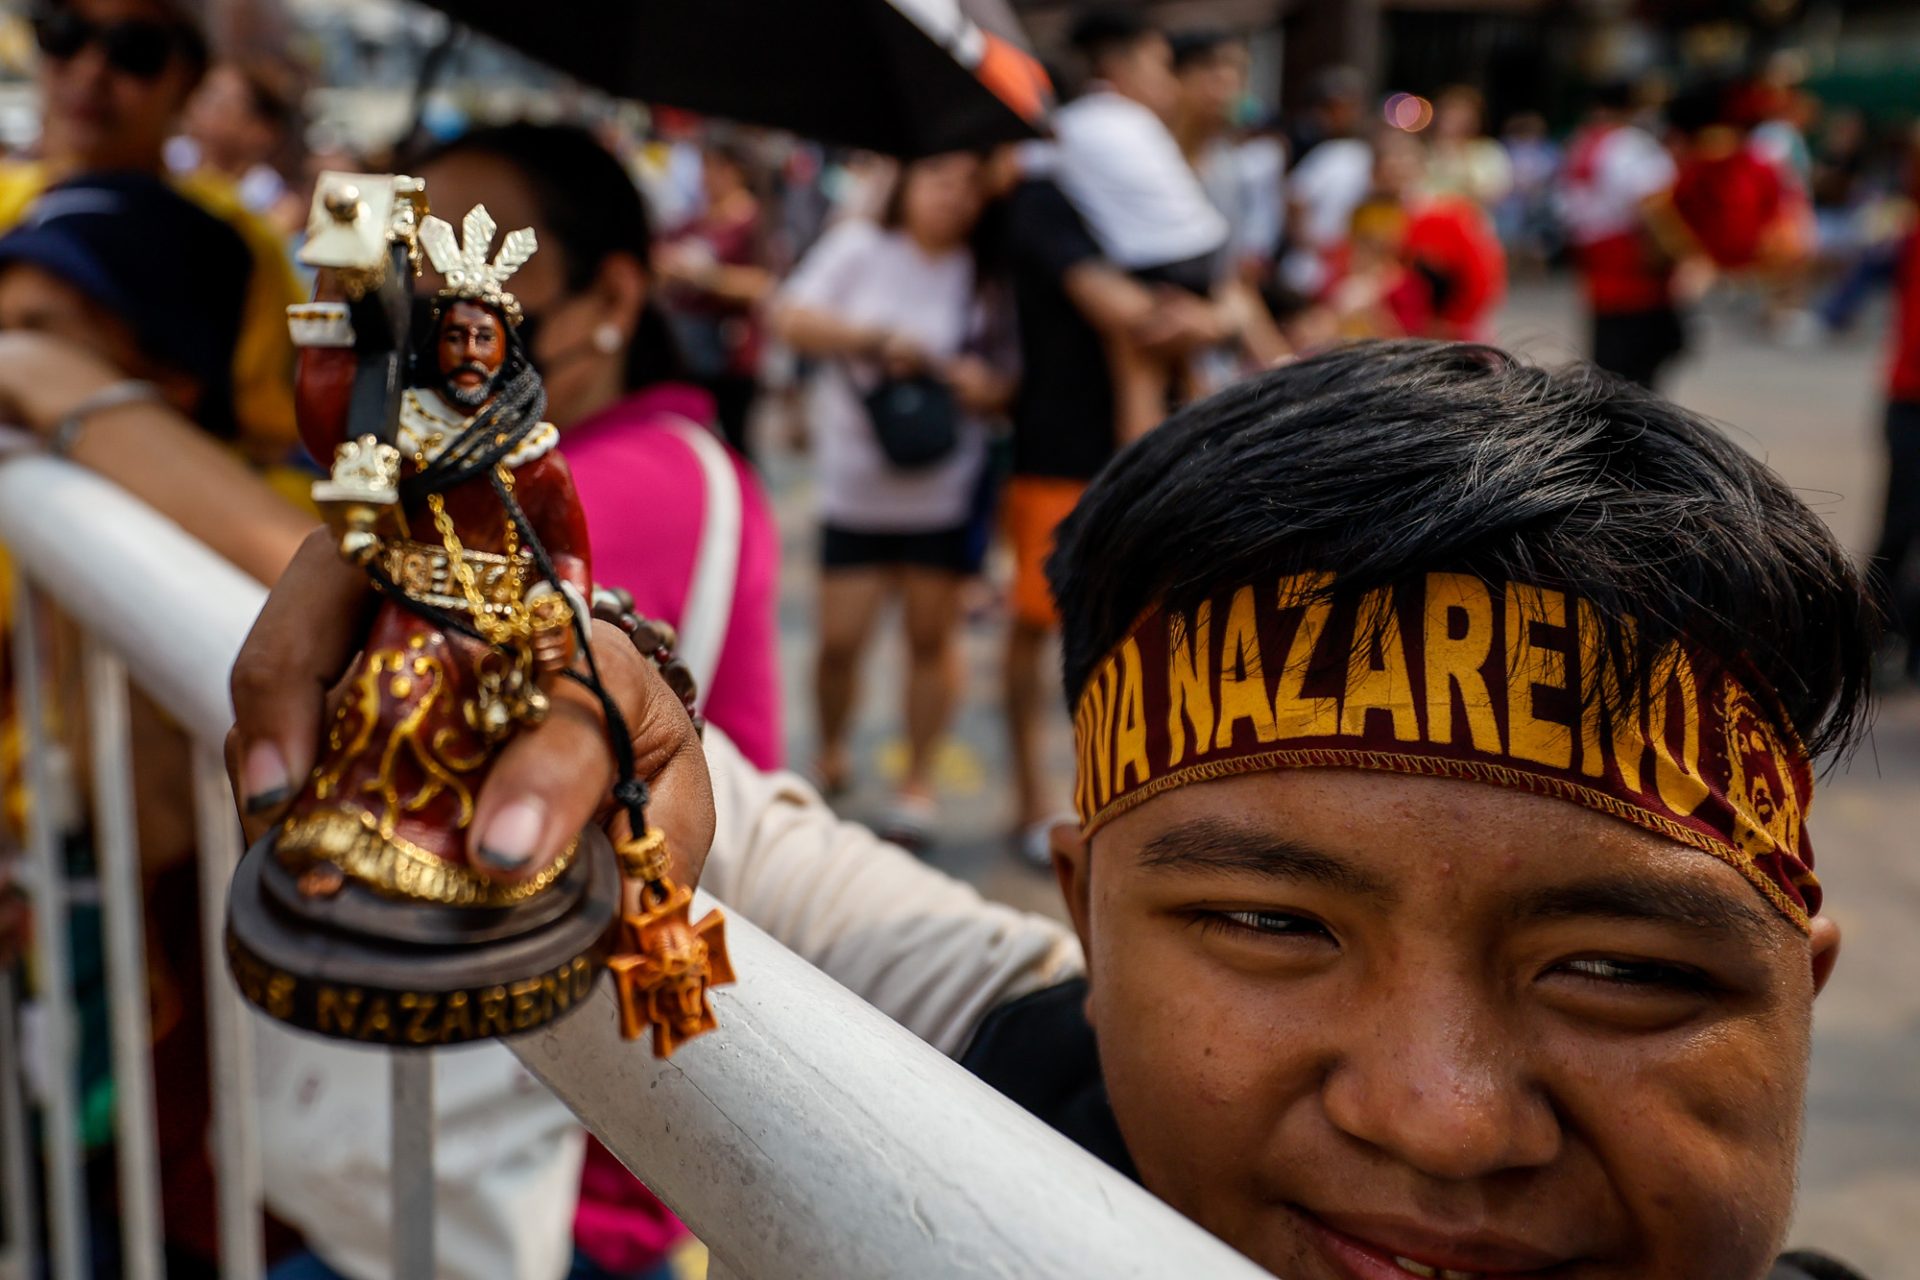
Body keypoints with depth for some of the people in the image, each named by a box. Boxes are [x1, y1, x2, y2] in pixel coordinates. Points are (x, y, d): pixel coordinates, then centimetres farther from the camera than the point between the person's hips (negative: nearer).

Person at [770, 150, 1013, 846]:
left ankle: (918, 781, 21)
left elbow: (1000, 388, 5)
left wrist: (978, 384, -17)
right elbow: (791, 318, -6)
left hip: (942, 493, 1)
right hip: (854, 484, -1)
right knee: (840, 639, -1)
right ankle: (829, 756, 26)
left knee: (931, 637, 5)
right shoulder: (860, 248, 2)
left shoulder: (981, 276, 3)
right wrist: (875, 338, -15)